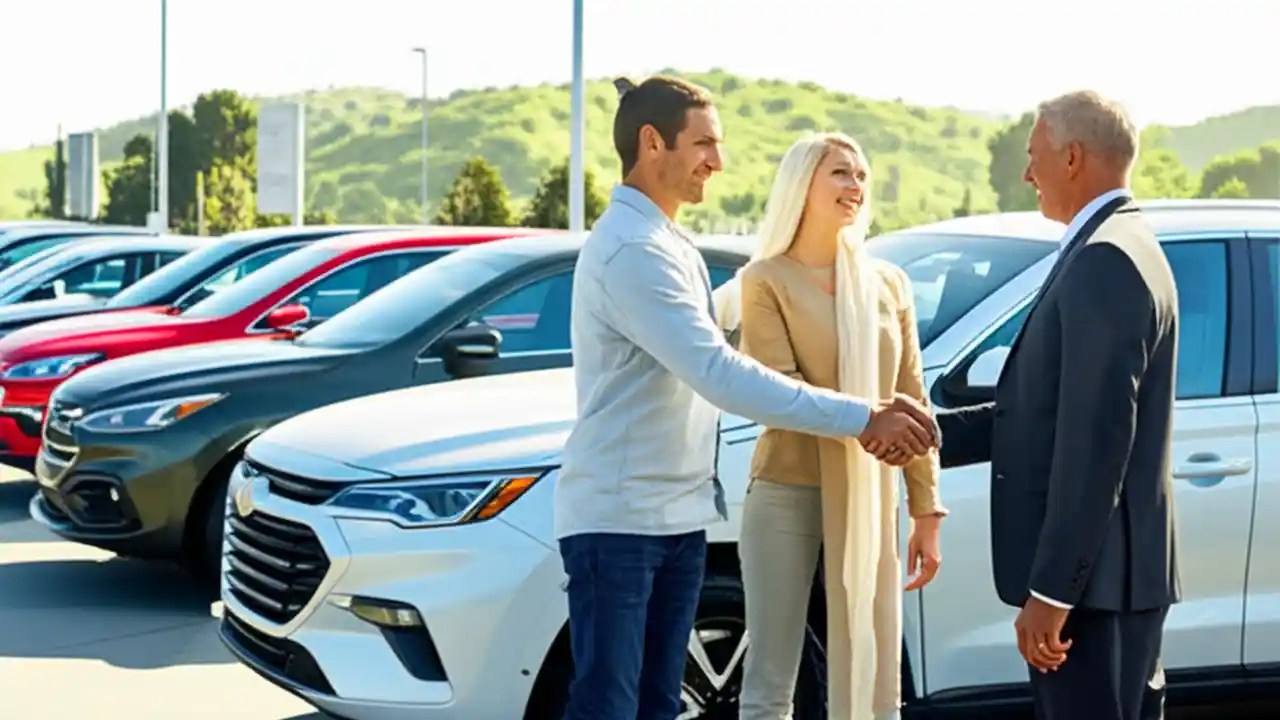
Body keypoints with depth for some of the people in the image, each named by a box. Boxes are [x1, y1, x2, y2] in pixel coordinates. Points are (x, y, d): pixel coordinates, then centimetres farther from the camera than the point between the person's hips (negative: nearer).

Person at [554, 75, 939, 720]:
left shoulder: (669, 244, 14)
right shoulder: (630, 249, -20)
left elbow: (711, 368, 15)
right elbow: (721, 375, -27)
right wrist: (858, 418, -28)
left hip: (677, 514, 10)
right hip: (618, 518, -10)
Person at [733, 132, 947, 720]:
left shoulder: (888, 284, 9)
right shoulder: (766, 280, -3)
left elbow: (912, 401, 10)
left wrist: (927, 512, 7)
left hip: (869, 500, 4)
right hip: (787, 495, -4)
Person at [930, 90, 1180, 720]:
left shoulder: (1103, 263, -17)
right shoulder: (1120, 249, 15)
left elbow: (1095, 441, -23)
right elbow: (1048, 410, 17)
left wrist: (1051, 589, -22)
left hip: (1089, 574, -10)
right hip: (1125, 572, 10)